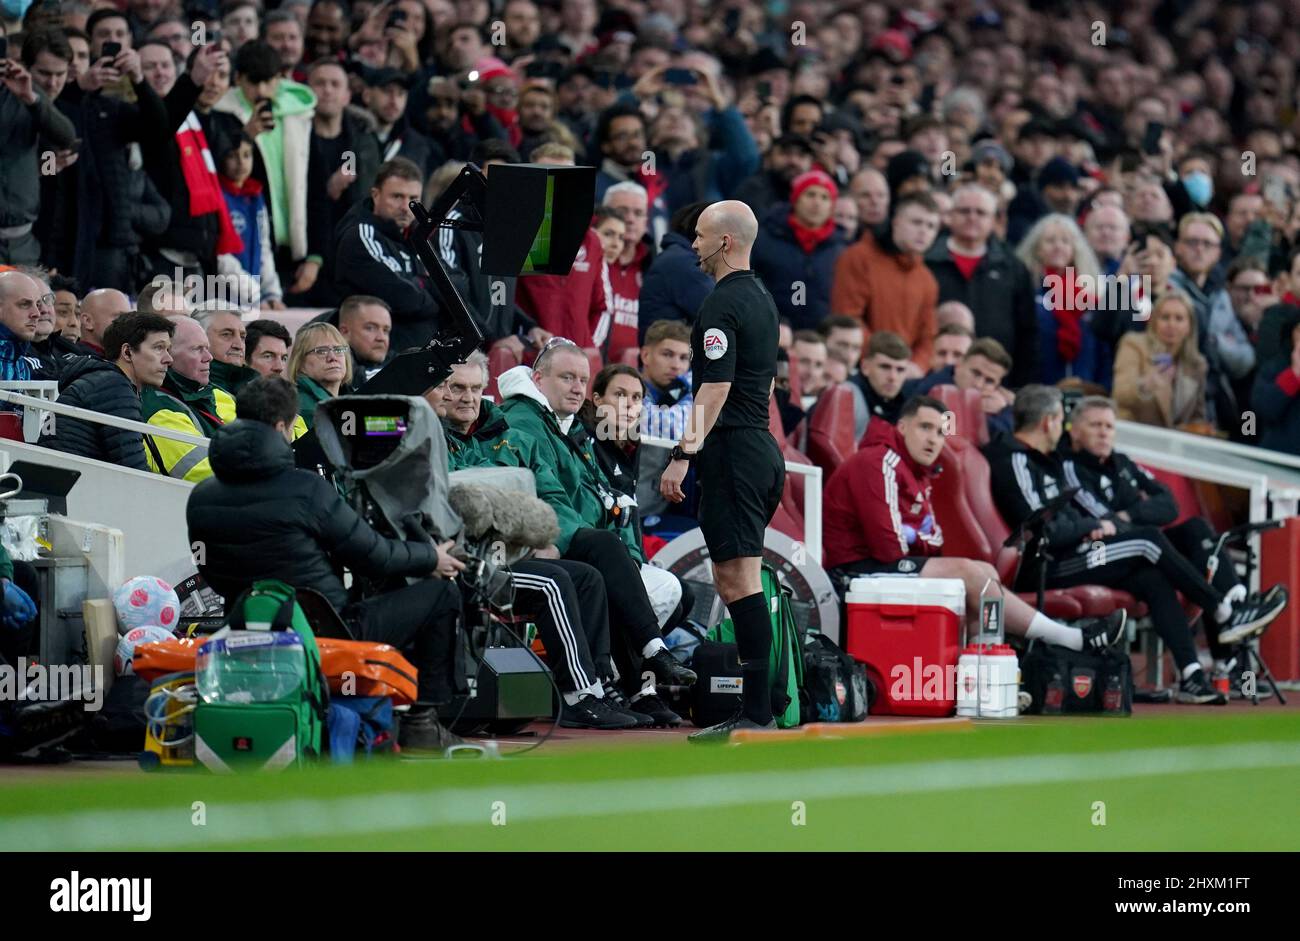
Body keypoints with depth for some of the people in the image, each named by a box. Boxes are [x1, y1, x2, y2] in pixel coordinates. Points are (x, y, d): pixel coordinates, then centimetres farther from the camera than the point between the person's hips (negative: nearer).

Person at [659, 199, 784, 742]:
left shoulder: (722, 305, -14)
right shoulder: (761, 299, 17)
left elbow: (715, 390, -21)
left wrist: (683, 455, -23)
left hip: (733, 452, -10)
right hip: (763, 447, 10)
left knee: (739, 579, -11)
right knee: (733, 578, 12)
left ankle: (756, 716, -14)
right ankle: (754, 706, 11)